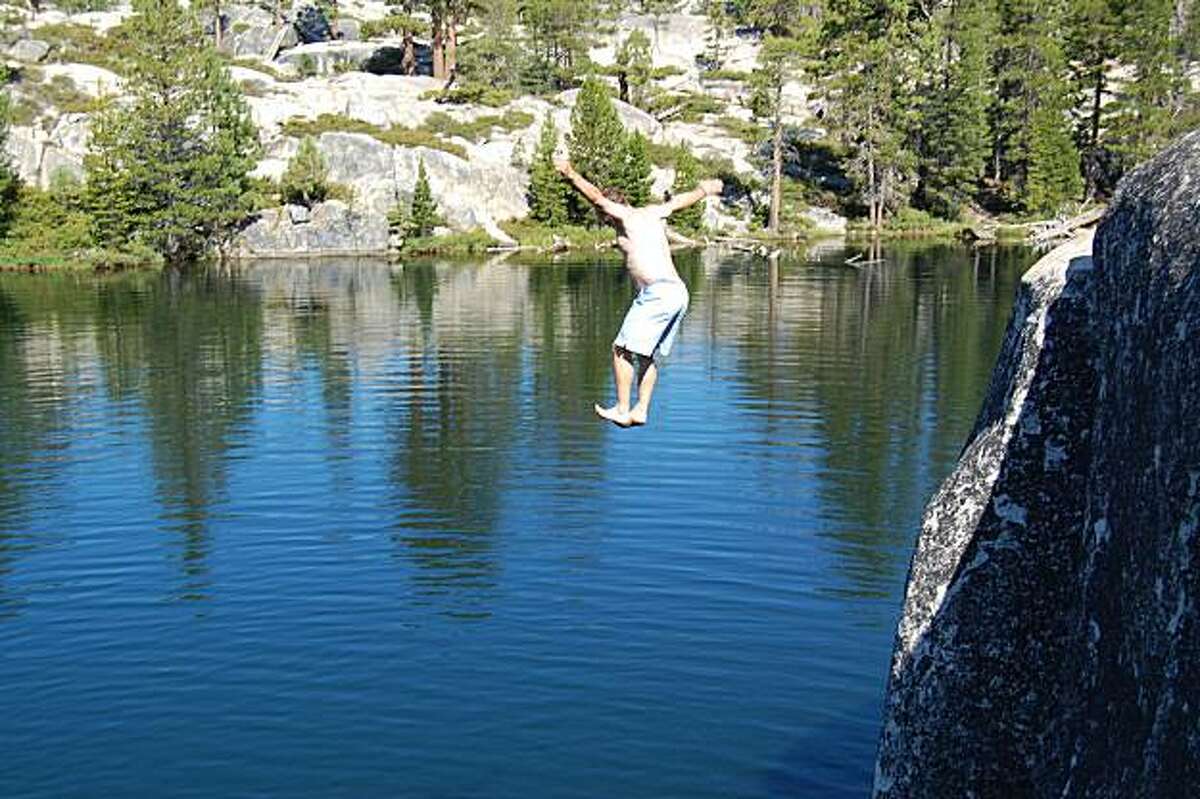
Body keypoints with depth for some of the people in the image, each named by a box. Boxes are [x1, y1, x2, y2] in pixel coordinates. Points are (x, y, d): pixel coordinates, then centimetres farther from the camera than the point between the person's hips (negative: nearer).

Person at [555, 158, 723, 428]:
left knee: (622, 350, 0)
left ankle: (622, 411, 1)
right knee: (646, 355, 17)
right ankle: (641, 411, 15)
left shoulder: (626, 216, 0)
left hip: (657, 292, -9)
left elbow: (597, 198, -15)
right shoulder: (653, 213, 20)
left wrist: (572, 175, -18)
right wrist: (705, 189, 54)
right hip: (679, 293, 9)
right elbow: (681, 200, 37)